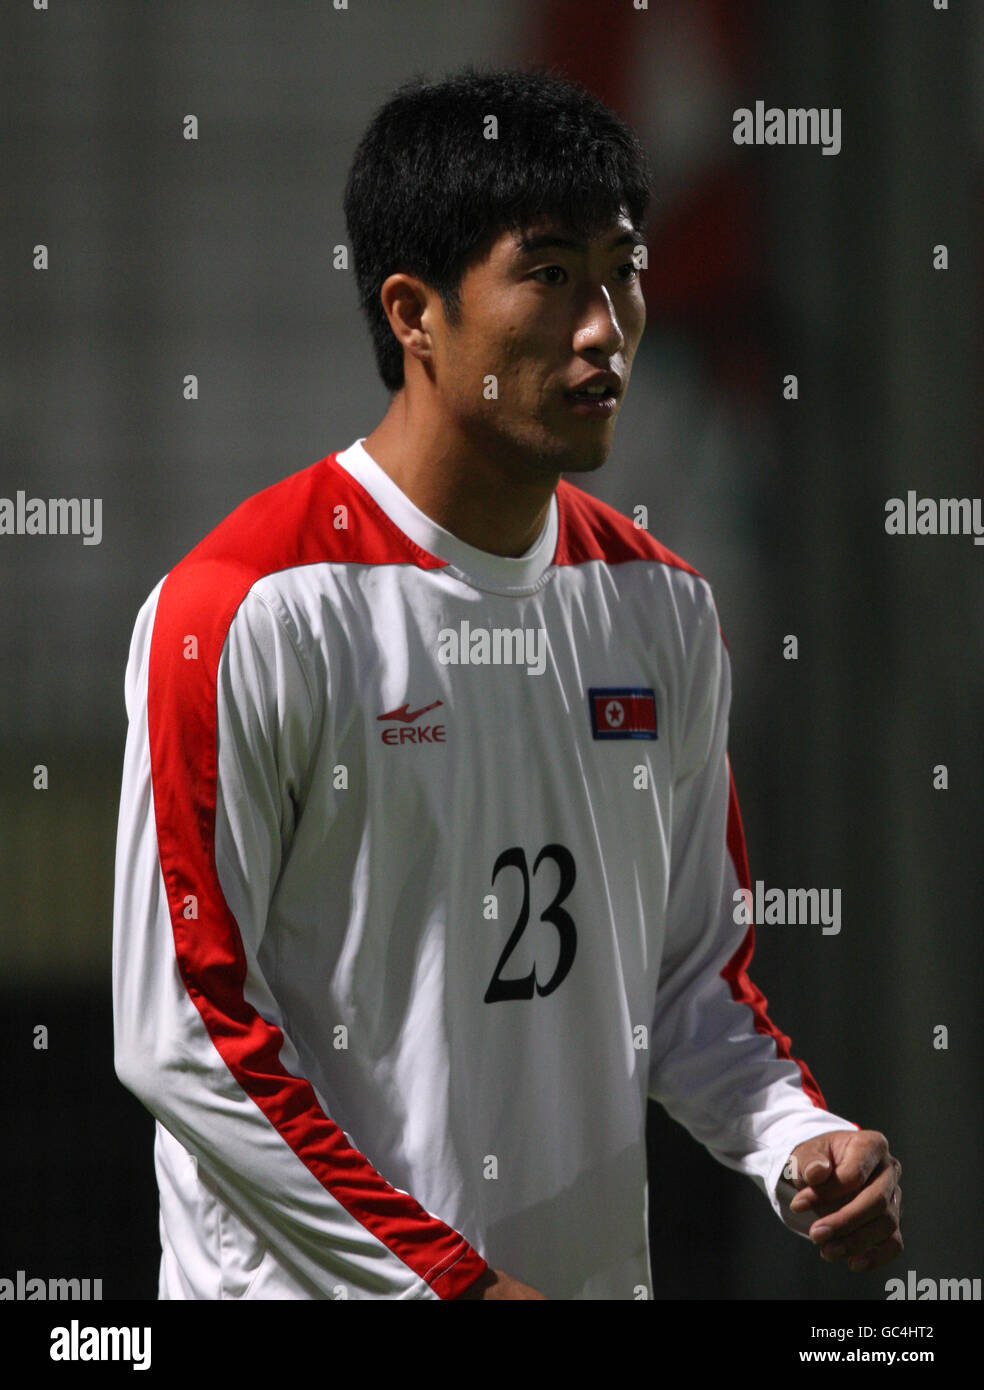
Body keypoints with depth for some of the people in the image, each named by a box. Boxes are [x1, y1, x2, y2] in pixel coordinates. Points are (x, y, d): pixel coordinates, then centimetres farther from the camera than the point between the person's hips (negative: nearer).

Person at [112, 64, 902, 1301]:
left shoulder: (662, 607, 6)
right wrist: (454, 1278, -19)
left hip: (600, 1269, 6)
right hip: (310, 1282, -6)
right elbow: (180, 1029, -17)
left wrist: (799, 1145, -7)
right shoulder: (247, 609, -14)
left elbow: (689, 975, 13)